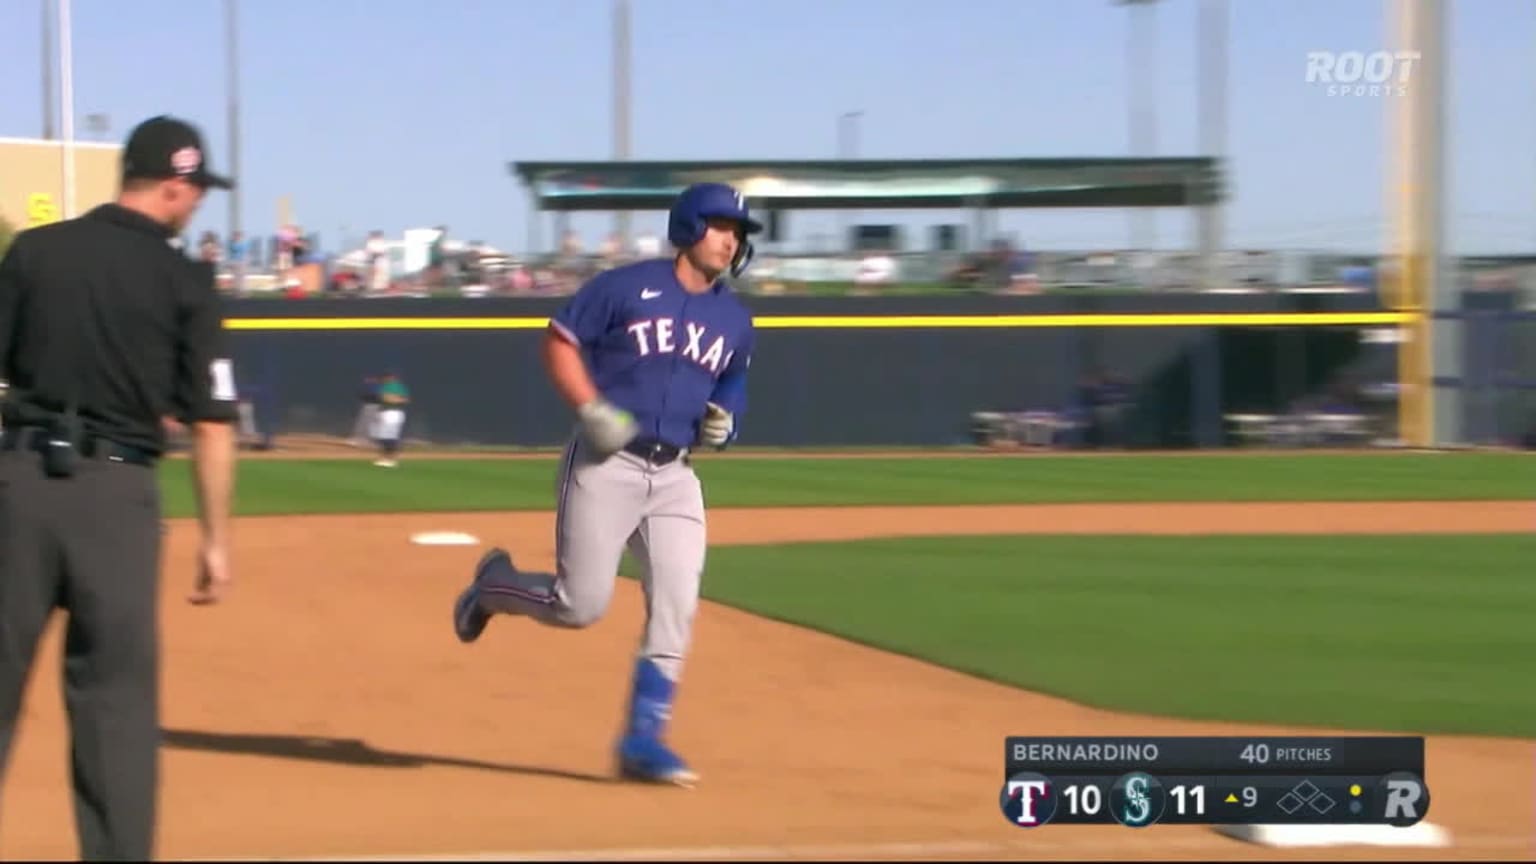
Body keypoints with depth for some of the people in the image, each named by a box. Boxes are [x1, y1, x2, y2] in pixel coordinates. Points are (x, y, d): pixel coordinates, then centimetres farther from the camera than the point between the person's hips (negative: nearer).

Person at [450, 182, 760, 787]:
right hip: (606, 464, -5)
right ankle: (495, 584, 24)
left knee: (676, 609, -7)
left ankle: (643, 741, -1)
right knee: (580, 605, -7)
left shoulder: (734, 320, 12)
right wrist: (591, 408, -16)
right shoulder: (626, 287, -5)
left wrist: (723, 423, 1)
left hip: (675, 475, 5)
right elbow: (558, 340, -3)